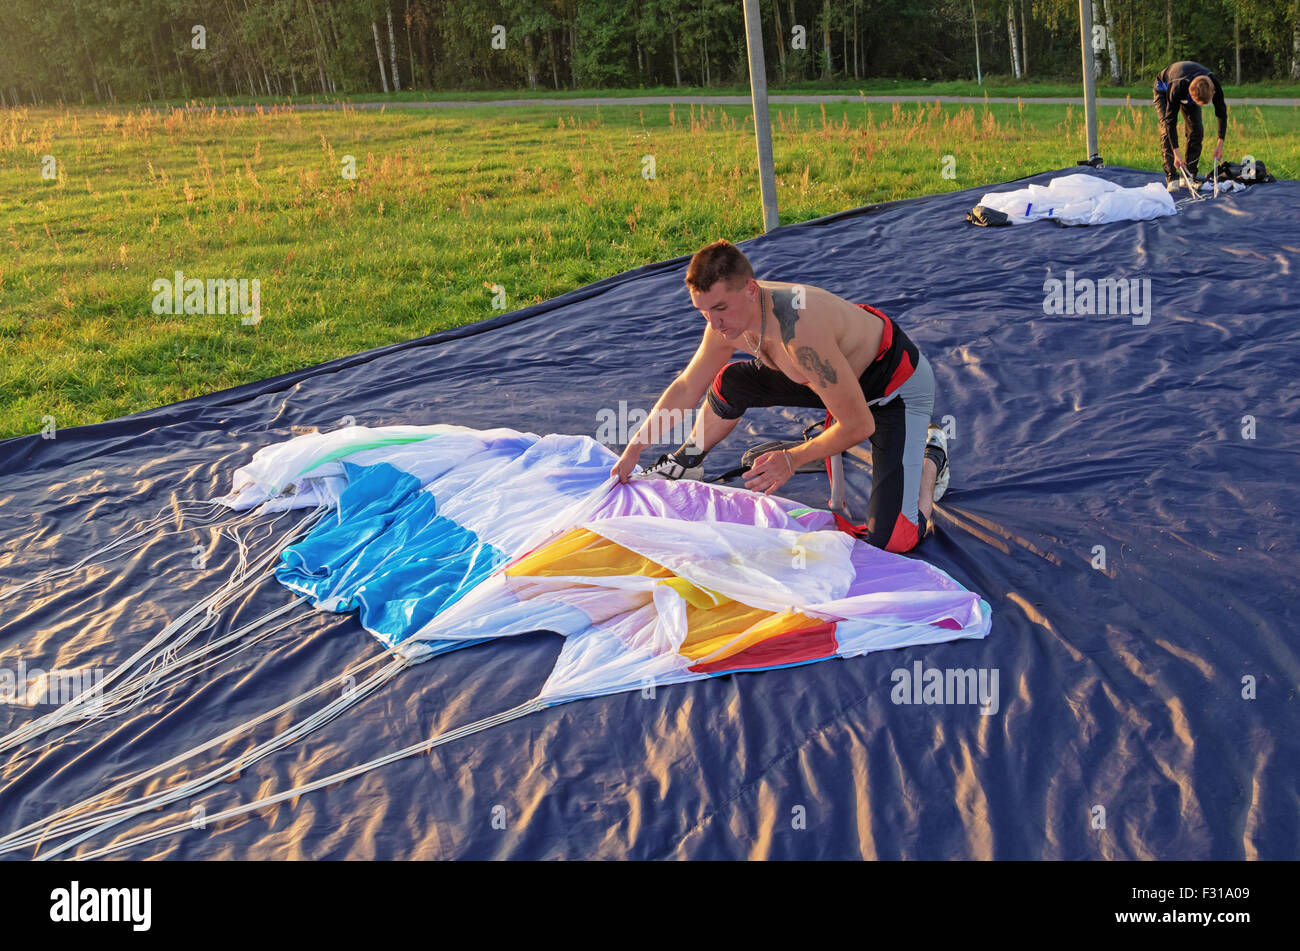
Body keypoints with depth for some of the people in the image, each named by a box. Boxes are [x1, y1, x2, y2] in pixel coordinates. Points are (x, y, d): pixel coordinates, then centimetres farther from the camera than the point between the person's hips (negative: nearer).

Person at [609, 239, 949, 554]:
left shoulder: (799, 329, -41)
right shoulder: (727, 318, -14)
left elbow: (859, 425, -33)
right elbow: (686, 387, 4)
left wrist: (793, 459, -23)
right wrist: (634, 448, 6)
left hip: (901, 387, -7)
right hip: (846, 371, 7)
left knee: (891, 541, -20)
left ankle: (930, 457, 9)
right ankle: (688, 462, 34)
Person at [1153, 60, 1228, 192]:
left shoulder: (1213, 83, -35)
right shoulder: (1177, 88, -46)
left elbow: (1221, 112, -20)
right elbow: (1171, 121, -38)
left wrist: (1220, 143, -25)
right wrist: (1176, 153, -41)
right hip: (1164, 90, -4)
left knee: (1197, 129, -9)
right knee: (1167, 128, -20)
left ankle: (1189, 176, -1)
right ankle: (1171, 178, -21)